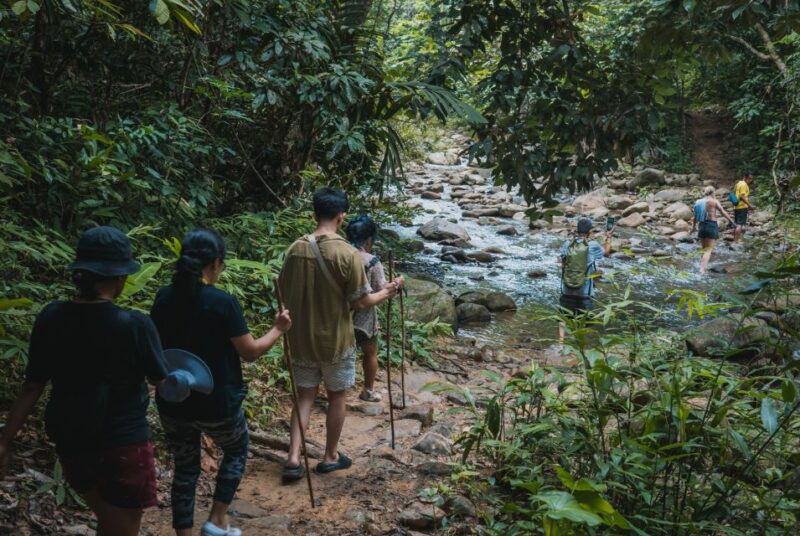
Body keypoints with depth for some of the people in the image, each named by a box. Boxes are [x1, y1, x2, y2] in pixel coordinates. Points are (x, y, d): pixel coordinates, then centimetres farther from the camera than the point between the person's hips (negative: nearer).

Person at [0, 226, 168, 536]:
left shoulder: (50, 318, -8)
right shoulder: (134, 325, -21)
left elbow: (32, 387, -5)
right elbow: (162, 381, -7)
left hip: (70, 441, 5)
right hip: (122, 444, -5)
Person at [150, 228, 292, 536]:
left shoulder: (163, 299, -3)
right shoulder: (222, 302, -19)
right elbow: (250, 352, -12)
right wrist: (278, 329, 3)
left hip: (172, 402, 4)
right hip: (216, 403, -4)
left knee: (185, 468, 18)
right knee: (236, 452, 24)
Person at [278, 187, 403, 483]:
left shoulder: (296, 249, -5)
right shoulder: (348, 254, -19)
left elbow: (284, 294, 4)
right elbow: (360, 302, -14)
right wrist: (388, 292, 3)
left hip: (303, 338, 4)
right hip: (336, 340, -3)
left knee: (304, 396, 14)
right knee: (336, 397, 14)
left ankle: (293, 457, 6)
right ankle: (331, 456, 26)